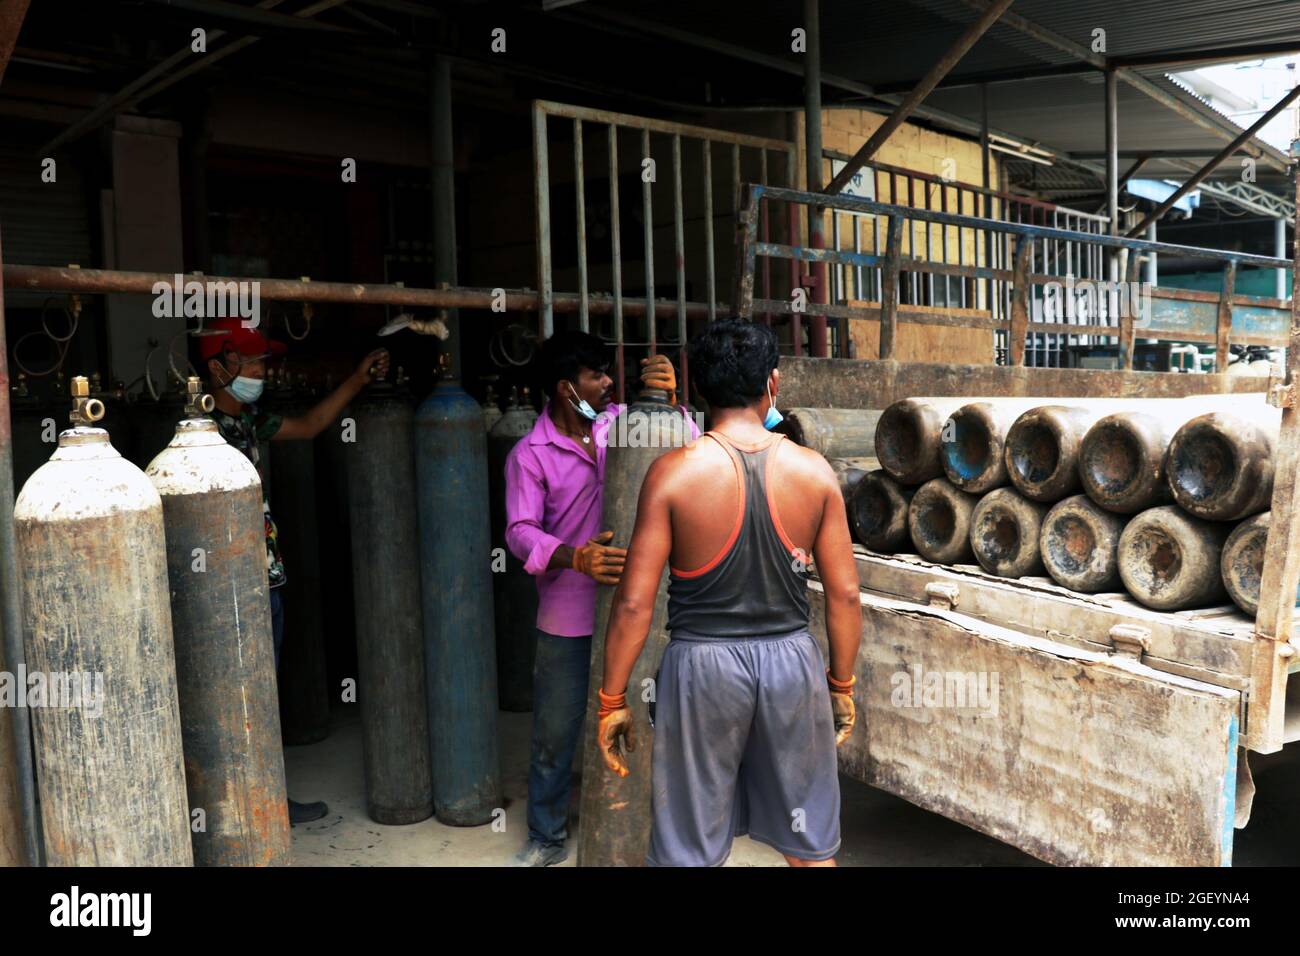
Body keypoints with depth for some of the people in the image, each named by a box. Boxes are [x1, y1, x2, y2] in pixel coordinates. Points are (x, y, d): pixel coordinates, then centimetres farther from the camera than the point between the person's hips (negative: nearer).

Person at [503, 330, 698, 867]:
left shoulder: (618, 422, 1)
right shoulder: (530, 455, -9)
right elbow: (520, 532, -17)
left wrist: (668, 398, -19)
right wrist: (574, 557, -35)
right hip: (568, 615, -3)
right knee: (554, 731, 9)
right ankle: (547, 840, 29)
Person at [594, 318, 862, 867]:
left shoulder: (673, 473, -12)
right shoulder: (813, 471, -4)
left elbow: (634, 602, -12)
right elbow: (845, 595, -1)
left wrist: (612, 700, -1)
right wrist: (842, 686, 13)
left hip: (704, 662, -2)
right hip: (791, 659, 3)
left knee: (690, 853, 14)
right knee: (810, 847, 21)